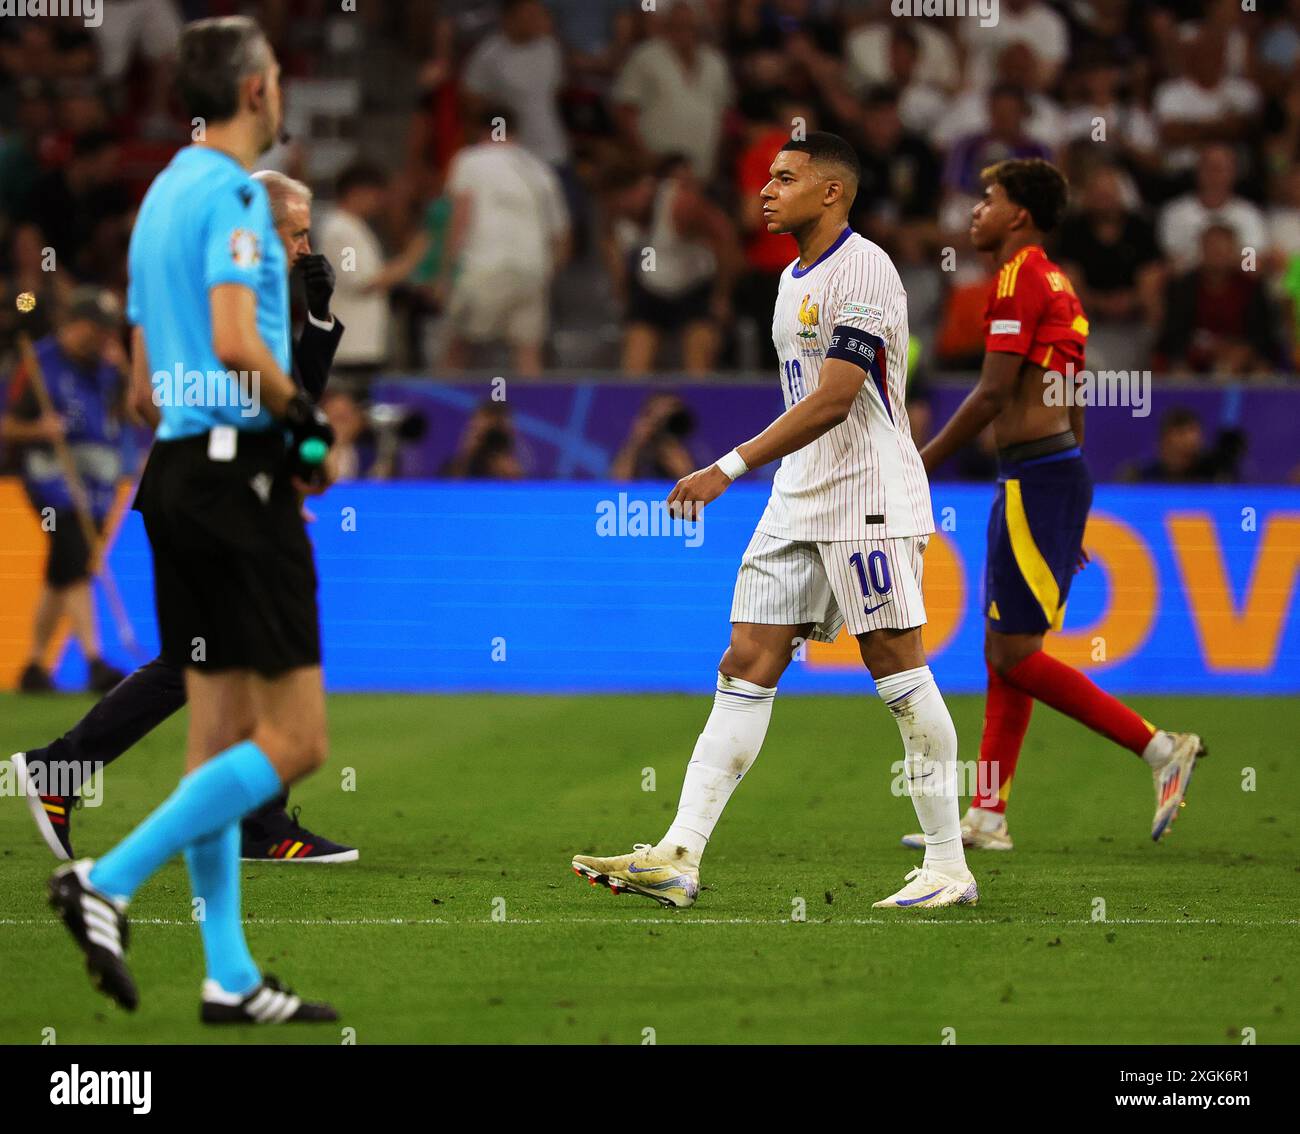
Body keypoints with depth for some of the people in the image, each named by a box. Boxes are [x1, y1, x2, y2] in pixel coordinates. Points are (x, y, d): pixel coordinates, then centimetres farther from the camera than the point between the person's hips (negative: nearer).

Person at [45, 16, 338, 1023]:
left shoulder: (163, 195, 17)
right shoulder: (234, 192, -11)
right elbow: (236, 342, -24)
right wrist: (306, 420, -9)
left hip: (177, 465, 10)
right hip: (237, 473, -10)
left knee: (220, 733, 8)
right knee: (294, 740, -7)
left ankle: (230, 977, 8)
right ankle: (109, 881, -11)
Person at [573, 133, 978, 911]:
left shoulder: (862, 269, -13)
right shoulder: (795, 278, 17)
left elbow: (833, 400, -21)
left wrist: (729, 469, -23)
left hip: (869, 500, -9)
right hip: (798, 501, 9)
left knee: (897, 666, -5)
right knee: (748, 665, 1)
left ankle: (949, 866, 3)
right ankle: (679, 858, -5)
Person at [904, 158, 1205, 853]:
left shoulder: (1020, 278, -11)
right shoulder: (1056, 286, 19)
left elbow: (994, 393, -17)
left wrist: (920, 466, -10)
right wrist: (1064, 520, 24)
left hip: (1035, 480, -10)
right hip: (1055, 471, 10)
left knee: (1016, 657, -9)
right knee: (1002, 653, 9)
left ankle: (1161, 748, -8)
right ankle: (987, 819, 9)